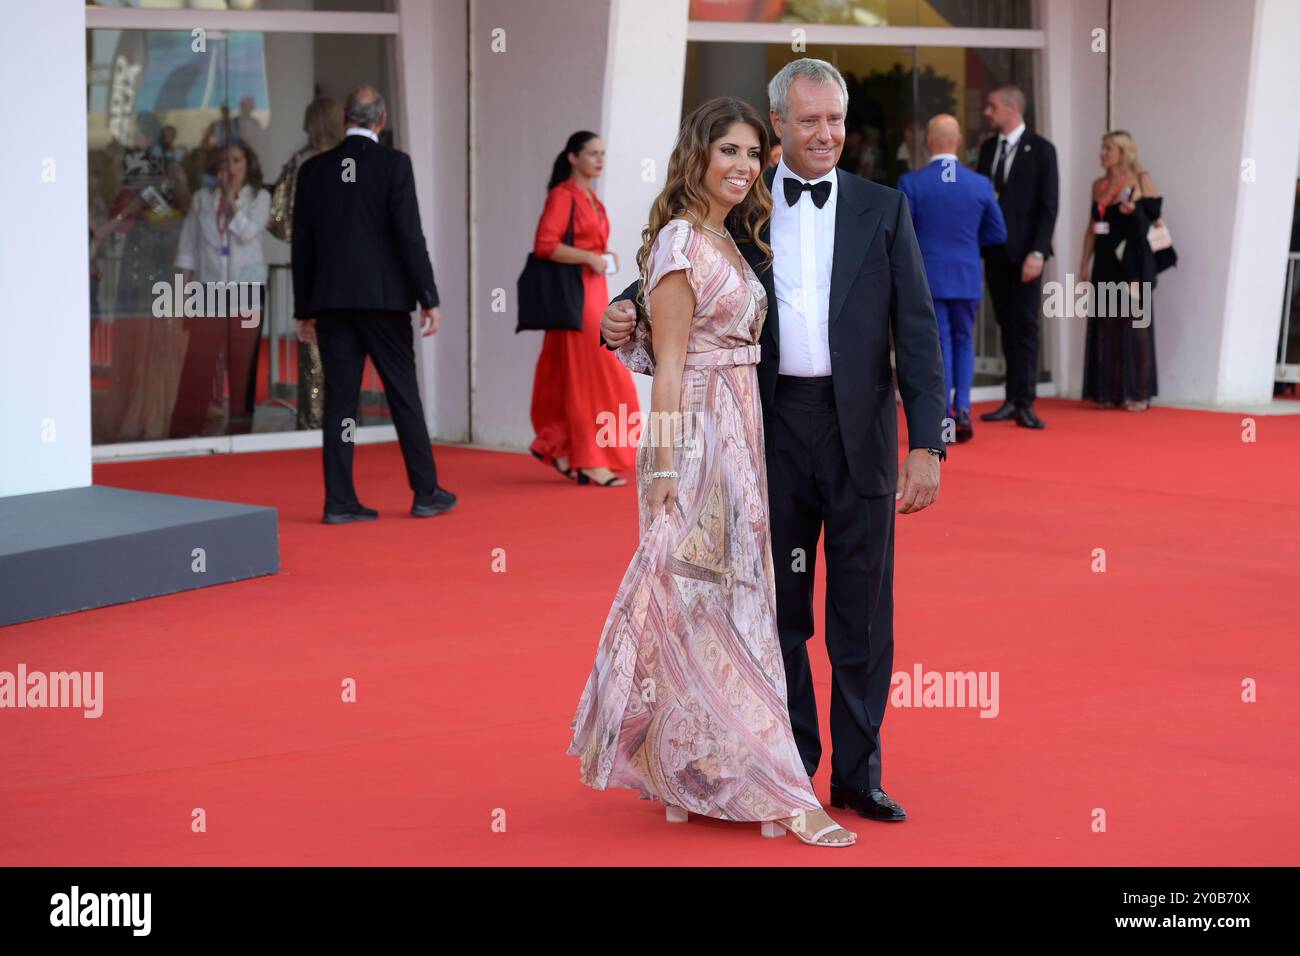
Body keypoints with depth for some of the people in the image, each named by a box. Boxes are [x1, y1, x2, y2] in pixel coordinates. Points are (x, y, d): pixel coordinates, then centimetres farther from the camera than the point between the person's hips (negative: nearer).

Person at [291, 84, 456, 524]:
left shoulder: (314, 170, 6)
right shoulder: (393, 164, -6)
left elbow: (302, 244, 8)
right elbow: (410, 235, -10)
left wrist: (305, 310, 14)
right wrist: (429, 299, -5)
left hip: (332, 301, 3)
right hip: (384, 298, -3)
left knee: (339, 400, 3)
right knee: (404, 394, 5)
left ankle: (340, 501, 1)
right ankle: (426, 493, 10)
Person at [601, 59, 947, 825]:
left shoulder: (884, 209, 3)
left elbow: (918, 332, 0)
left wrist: (927, 443, -8)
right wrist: (630, 318, -14)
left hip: (858, 431, -1)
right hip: (773, 429, 1)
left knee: (863, 610, 4)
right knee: (779, 605, 9)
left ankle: (859, 773, 12)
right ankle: (790, 763, 19)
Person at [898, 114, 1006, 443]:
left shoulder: (911, 183, -9)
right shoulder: (981, 184, -3)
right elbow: (997, 233, 4)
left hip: (927, 278, -2)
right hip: (968, 277, 2)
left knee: (938, 345, 5)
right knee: (964, 341, 17)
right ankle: (963, 407, 3)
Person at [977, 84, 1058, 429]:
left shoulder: (1041, 150, -5)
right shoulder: (988, 148, 11)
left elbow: (1048, 205, -9)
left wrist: (1038, 252, -16)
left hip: (1023, 252, -5)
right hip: (994, 251, 5)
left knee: (1025, 326, -5)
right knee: (1007, 325, 7)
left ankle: (1025, 403, -5)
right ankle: (1013, 400, 9)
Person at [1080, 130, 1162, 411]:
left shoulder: (1142, 180, -2)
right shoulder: (1099, 185, 12)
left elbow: (1155, 220, -1)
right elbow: (1092, 228, 14)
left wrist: (1133, 210, -19)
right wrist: (1084, 264, 10)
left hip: (1133, 263, -5)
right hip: (1105, 263, 5)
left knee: (1135, 324, -3)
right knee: (1105, 326, 4)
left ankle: (1137, 393, 1)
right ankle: (1108, 391, 9)